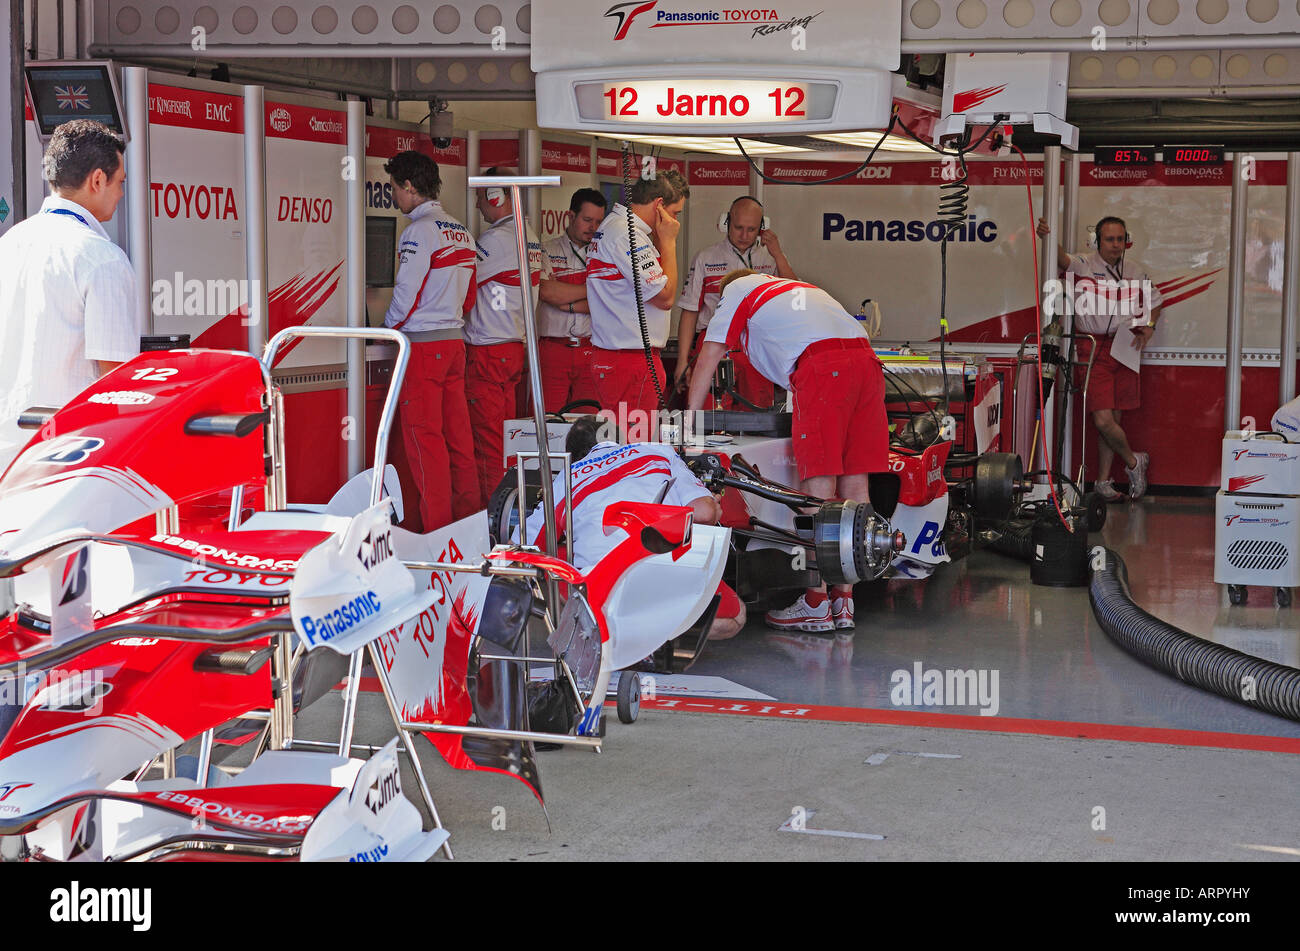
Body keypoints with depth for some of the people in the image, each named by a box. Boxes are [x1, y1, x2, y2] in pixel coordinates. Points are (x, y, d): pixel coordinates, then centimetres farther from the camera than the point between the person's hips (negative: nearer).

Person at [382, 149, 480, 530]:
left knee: (424, 437, -4)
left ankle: (437, 530, -4)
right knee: (458, 434, 10)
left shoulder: (420, 230, -12)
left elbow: (405, 294, -13)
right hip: (455, 340, 8)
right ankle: (470, 517, 13)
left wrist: (389, 327, 3)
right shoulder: (461, 232, 12)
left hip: (422, 343, -8)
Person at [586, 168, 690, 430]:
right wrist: (668, 241, -5)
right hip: (632, 361, -11)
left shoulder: (613, 224, 18)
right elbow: (666, 297, -14)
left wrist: (659, 240, 12)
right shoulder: (629, 236, -15)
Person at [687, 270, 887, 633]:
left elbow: (707, 361, 23)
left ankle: (816, 604, -6)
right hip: (867, 359, 6)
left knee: (820, 482, -7)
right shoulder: (797, 287, 40)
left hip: (821, 366, -6)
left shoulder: (736, 289, 24)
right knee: (854, 482, 5)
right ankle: (844, 602, 8)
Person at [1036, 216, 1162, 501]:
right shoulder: (1084, 265, -4)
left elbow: (1154, 299, 26)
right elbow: (1063, 260, -26)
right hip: (1094, 350, -4)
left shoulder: (1135, 271, 11)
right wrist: (1047, 238, -46)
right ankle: (1134, 462, 14)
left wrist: (1149, 326, 8)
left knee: (1114, 418, 7)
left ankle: (1103, 480, 18)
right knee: (1103, 420, -12)